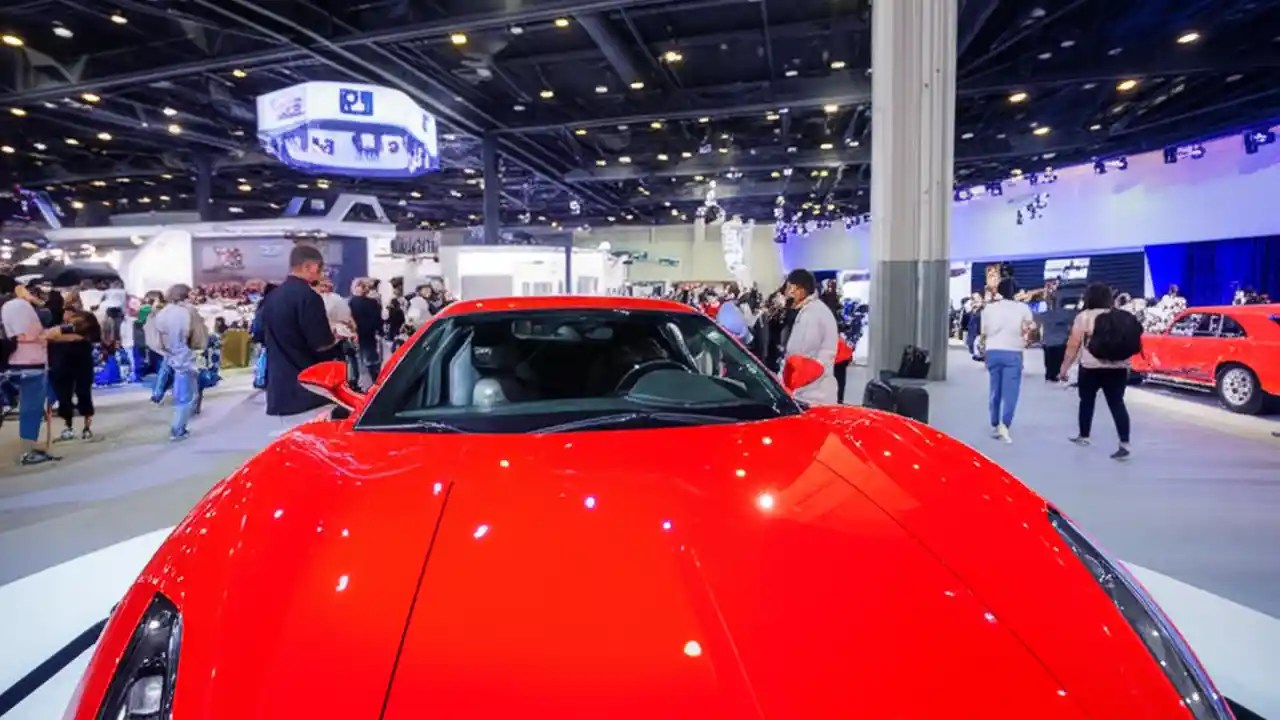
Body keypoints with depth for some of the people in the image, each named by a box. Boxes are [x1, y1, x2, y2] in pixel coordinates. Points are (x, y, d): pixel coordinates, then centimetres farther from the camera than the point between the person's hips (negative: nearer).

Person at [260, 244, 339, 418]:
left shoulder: (272, 297, 13)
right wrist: (336, 336, 3)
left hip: (279, 385, 9)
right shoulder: (308, 296, -14)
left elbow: (261, 334, 25)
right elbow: (322, 344, -17)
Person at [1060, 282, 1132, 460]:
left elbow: (1073, 345, -5)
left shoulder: (1083, 317, -1)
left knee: (1087, 401, 15)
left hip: (1091, 367, -3)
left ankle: (1083, 436, 28)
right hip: (1118, 367, 3)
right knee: (1117, 403, -2)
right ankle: (1124, 444, -12)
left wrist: (1064, 368, 0)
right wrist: (1126, 364, 25)